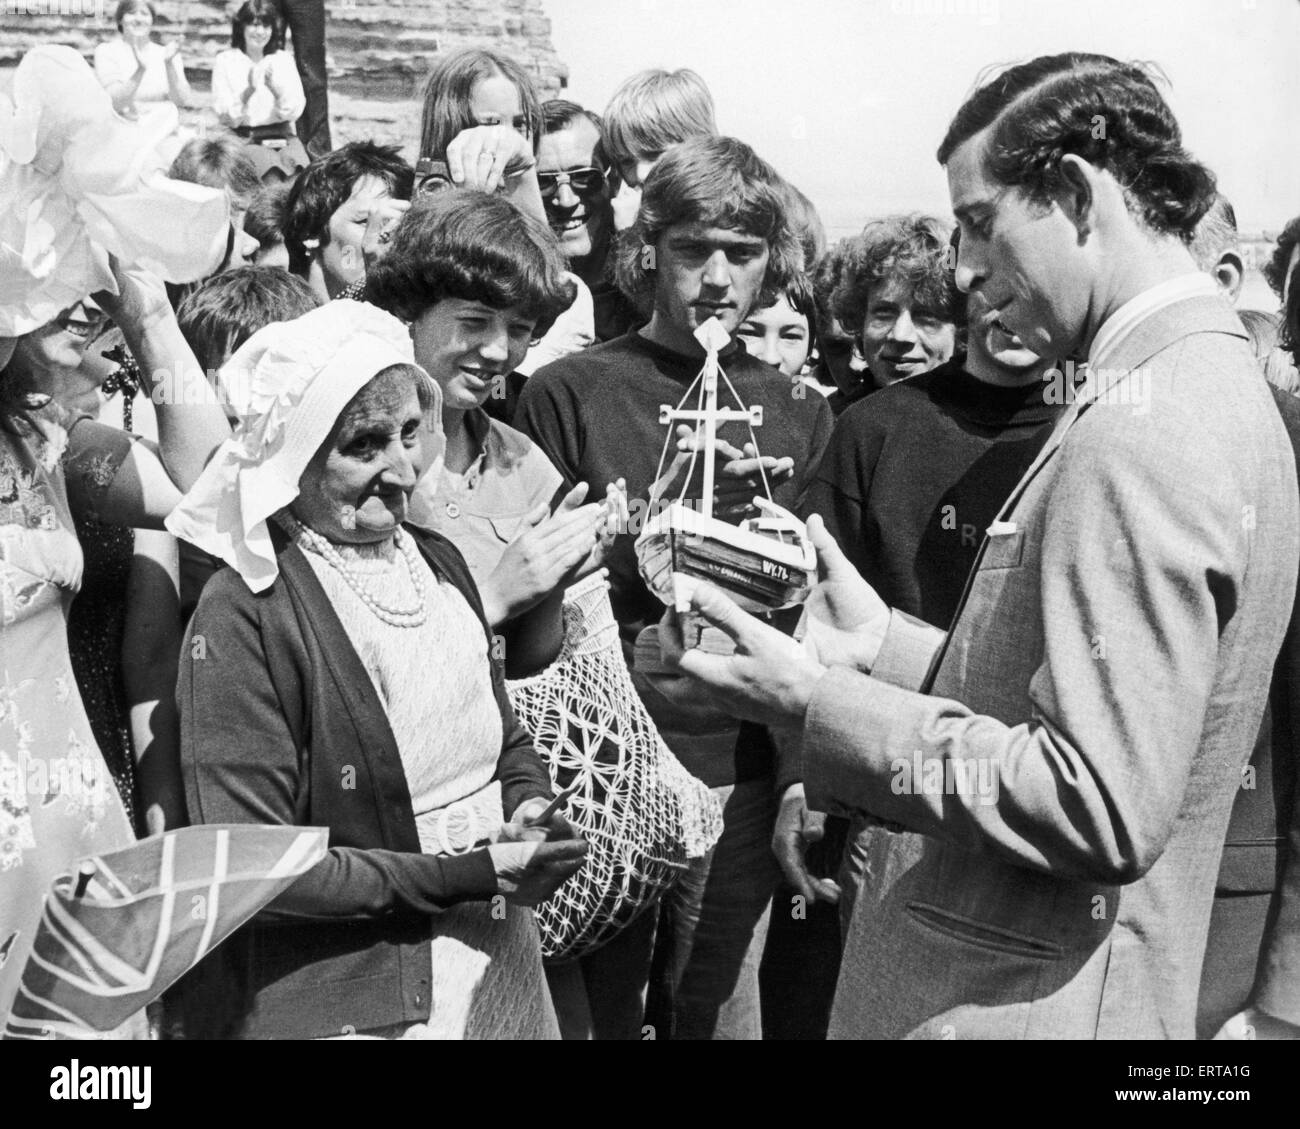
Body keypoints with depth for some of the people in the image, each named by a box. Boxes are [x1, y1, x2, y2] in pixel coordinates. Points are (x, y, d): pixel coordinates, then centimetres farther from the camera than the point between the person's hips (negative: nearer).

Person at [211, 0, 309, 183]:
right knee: (272, 179, -31)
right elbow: (226, 117, -4)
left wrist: (275, 88, -18)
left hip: (283, 135, 2)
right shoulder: (225, 61, 4)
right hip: (244, 138, -2)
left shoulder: (283, 59, 10)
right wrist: (248, 91, -20)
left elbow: (293, 112, 0)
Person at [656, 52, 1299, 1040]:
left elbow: (1105, 807, -27)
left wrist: (821, 708, -21)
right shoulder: (1219, 391, 9)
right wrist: (887, 646, 2)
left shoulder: (1141, 432, -23)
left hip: (1014, 1003, -9)